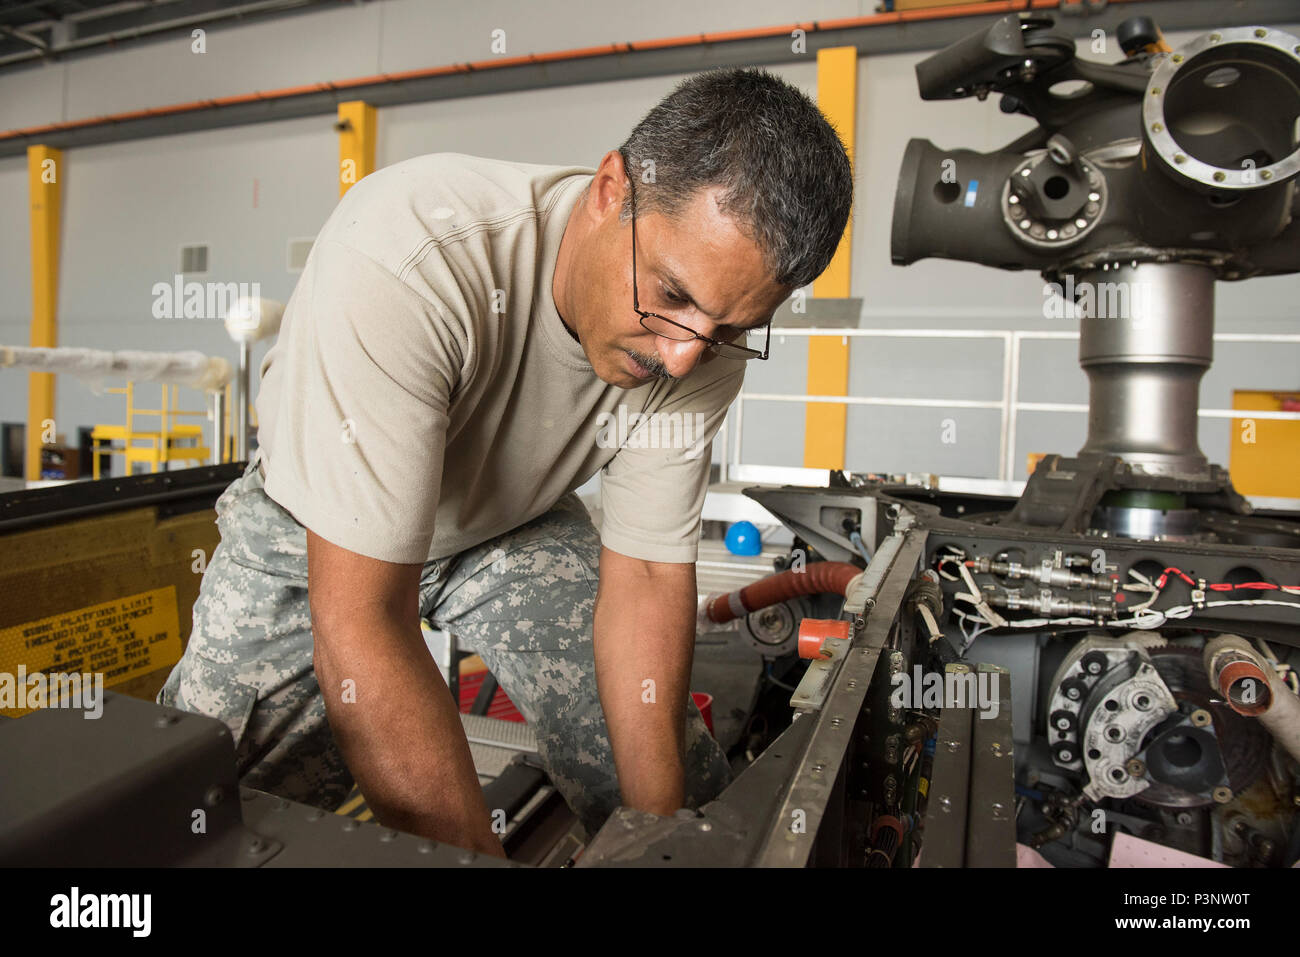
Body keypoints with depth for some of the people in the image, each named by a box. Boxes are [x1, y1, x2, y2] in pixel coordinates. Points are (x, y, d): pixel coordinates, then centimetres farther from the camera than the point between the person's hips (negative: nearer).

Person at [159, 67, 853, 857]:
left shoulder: (706, 332, -22)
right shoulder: (406, 259, -39)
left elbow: (646, 579, -16)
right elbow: (361, 622, -38)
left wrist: (658, 837, -19)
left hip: (514, 521, 3)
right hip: (315, 540, -2)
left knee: (688, 795, -5)